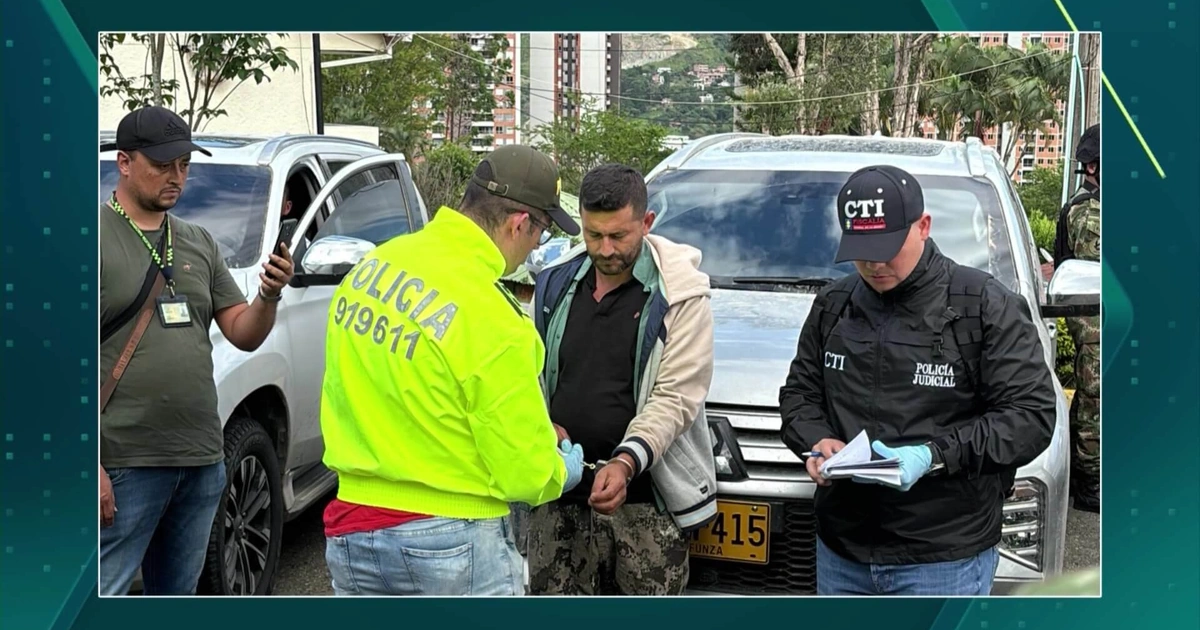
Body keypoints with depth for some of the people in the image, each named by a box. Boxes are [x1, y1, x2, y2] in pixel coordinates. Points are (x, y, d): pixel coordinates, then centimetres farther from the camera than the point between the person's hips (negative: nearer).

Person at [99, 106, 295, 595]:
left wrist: (268, 298, -11)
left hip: (201, 460, 7)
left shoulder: (199, 243, 13)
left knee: (176, 595, 17)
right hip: (125, 463, -6)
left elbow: (244, 335, 13)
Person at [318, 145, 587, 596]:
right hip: (452, 542, -7)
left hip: (351, 531, 7)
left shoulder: (373, 263, 0)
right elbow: (525, 477, -14)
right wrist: (563, 471, 7)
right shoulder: (492, 322, -21)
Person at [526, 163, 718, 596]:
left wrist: (626, 461, -24)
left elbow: (676, 397, -11)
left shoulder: (679, 294, -4)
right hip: (559, 494, 4)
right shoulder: (555, 284, 10)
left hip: (646, 499, -4)